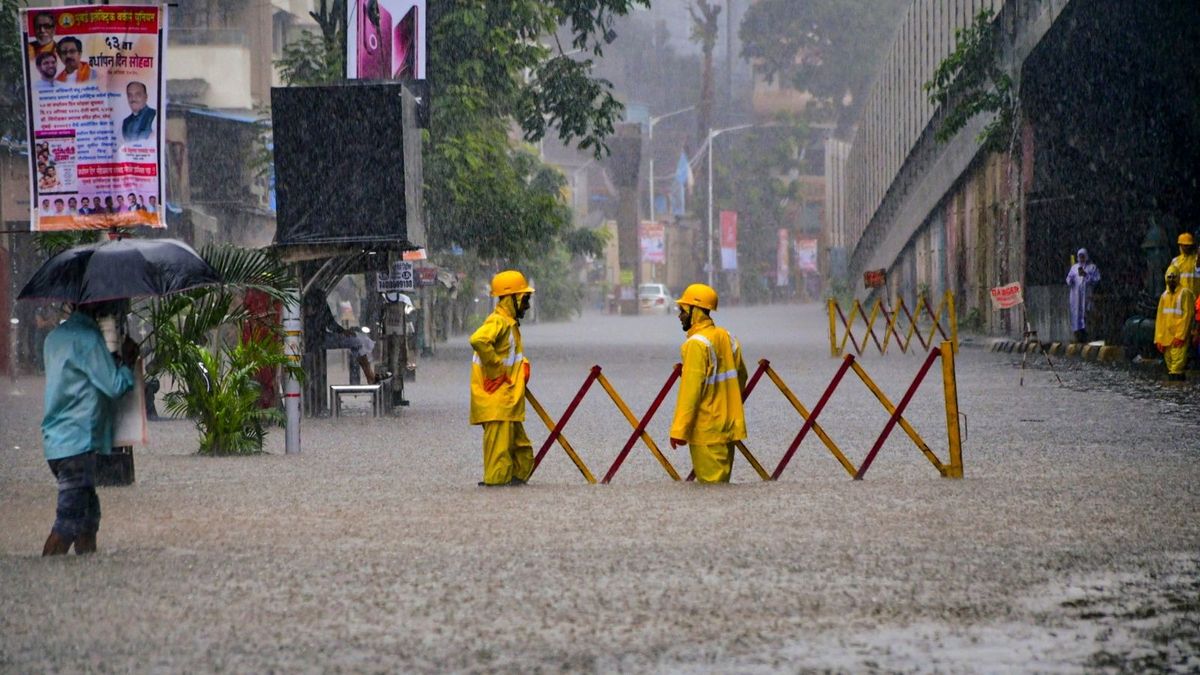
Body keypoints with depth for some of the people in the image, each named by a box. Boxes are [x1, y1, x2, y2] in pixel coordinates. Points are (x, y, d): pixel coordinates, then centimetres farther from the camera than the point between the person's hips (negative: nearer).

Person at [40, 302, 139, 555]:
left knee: (88, 513, 15)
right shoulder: (88, 338, -14)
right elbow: (114, 386, -13)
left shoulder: (55, 337, 14)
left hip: (56, 439, 9)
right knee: (69, 520, -9)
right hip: (77, 441, -9)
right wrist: (127, 362, 4)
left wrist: (117, 361, 16)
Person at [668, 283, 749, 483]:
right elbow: (741, 377, 18)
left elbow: (690, 389, -21)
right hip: (728, 426, 8)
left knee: (710, 484, -5)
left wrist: (679, 429, -21)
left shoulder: (697, 344, -16)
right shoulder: (727, 338, 10)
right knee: (721, 481, 12)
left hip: (707, 430, -8)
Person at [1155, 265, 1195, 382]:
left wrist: (1180, 336, -16)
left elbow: (1187, 315, -11)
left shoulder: (1185, 293, -5)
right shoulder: (1164, 295, 14)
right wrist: (1159, 339, 8)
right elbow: (1160, 318, 14)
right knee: (1169, 360, 8)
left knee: (1177, 360, -14)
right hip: (1166, 336, 6)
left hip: (1178, 337, -6)